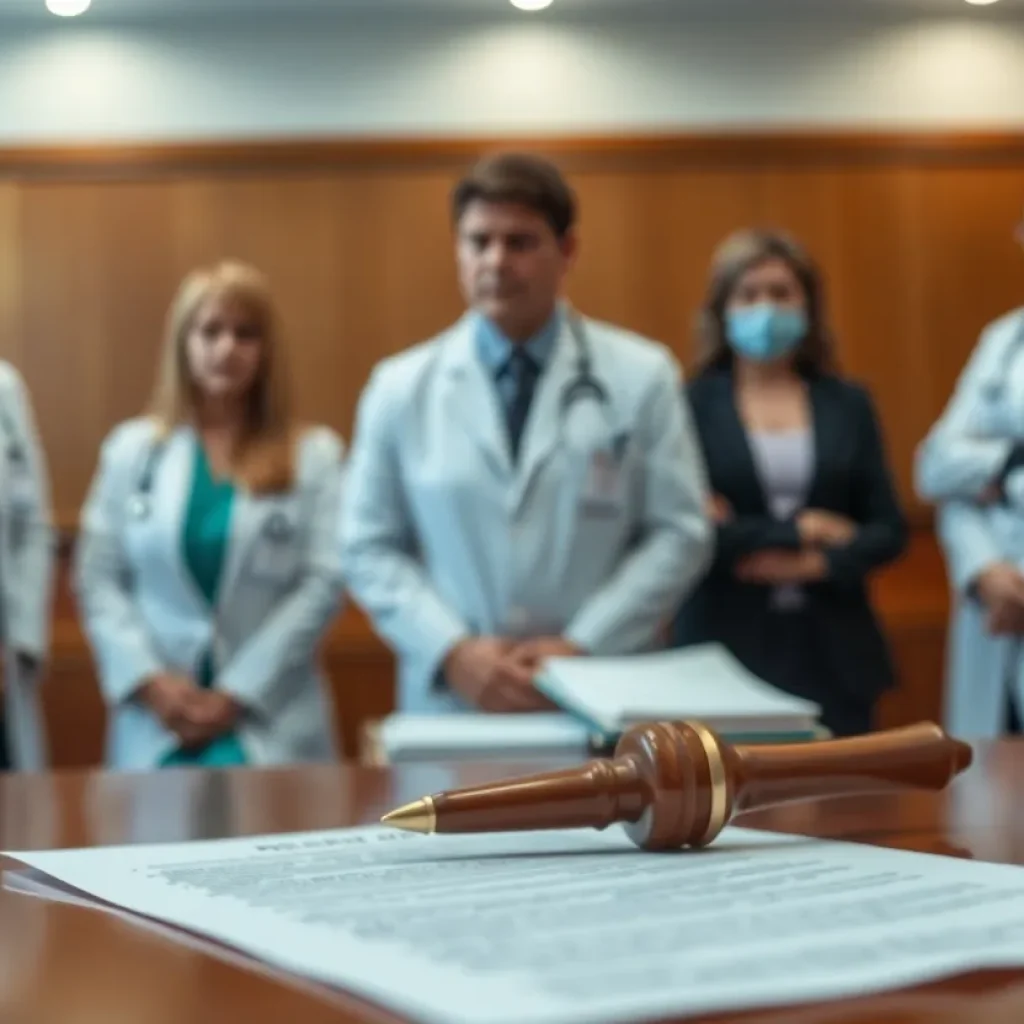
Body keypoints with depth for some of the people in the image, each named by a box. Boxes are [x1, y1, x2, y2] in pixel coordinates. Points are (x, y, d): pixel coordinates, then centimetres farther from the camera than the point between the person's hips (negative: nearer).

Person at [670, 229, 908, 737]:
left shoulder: (848, 404, 10)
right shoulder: (691, 405, 0)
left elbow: (889, 530, 7)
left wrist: (813, 564, -9)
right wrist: (795, 532, -8)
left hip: (833, 652, 3)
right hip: (726, 644, -2)